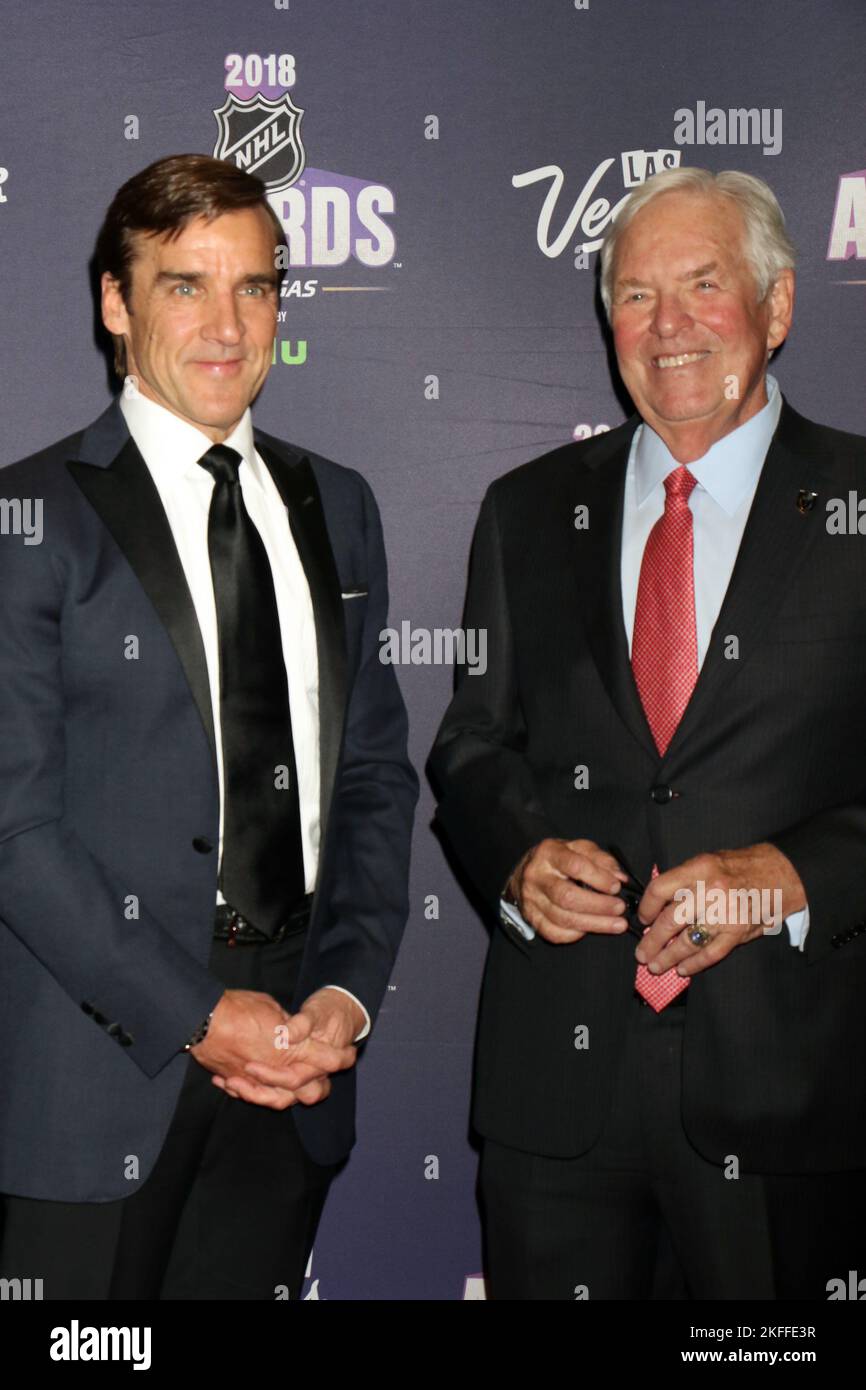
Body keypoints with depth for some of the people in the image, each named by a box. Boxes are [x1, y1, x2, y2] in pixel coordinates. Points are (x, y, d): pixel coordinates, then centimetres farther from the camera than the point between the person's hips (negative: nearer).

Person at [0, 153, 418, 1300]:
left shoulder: (336, 507, 11)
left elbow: (376, 773, 10)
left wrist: (349, 988, -3)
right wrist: (194, 1016, -13)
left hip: (295, 1041, 4)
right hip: (98, 1054, -4)